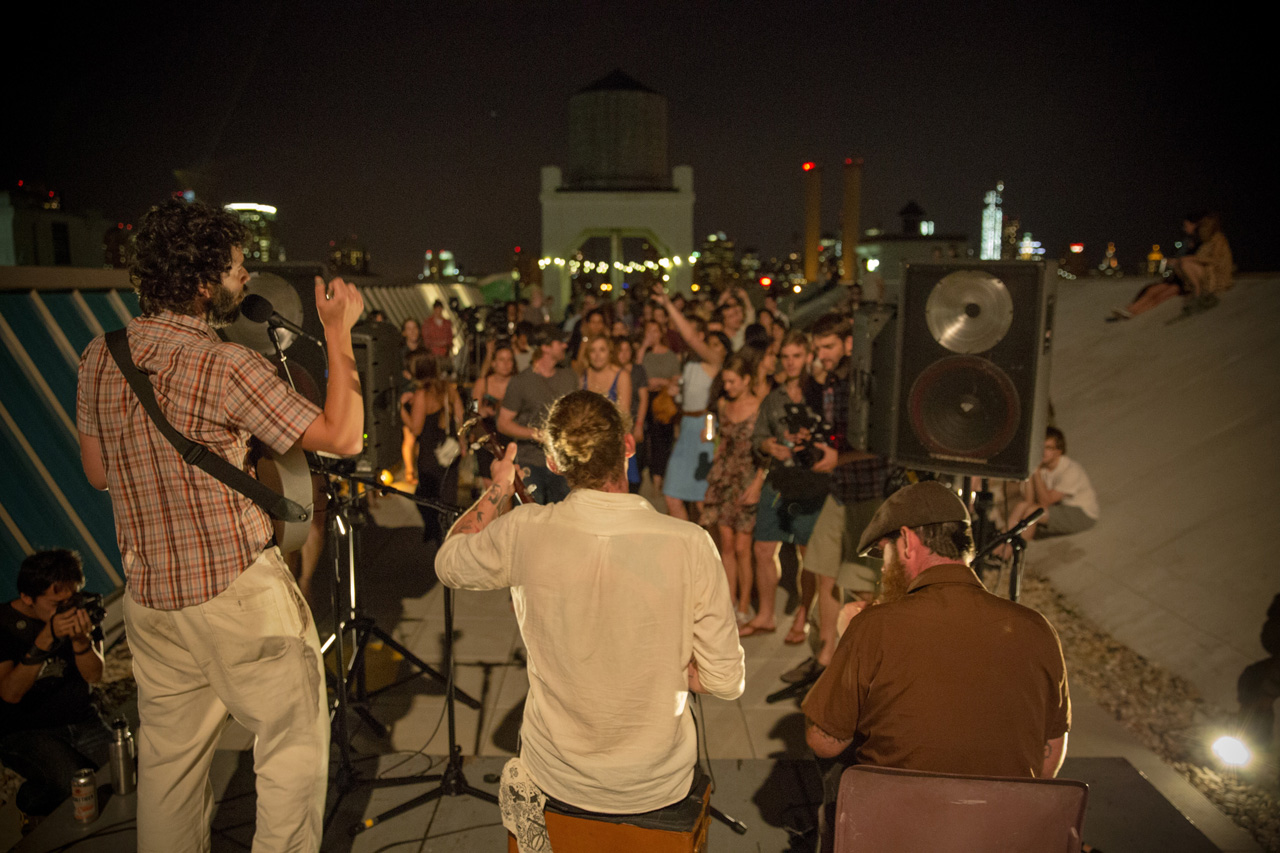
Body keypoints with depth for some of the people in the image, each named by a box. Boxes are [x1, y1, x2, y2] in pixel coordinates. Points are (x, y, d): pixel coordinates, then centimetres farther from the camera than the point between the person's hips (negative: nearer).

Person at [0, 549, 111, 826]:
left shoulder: (78, 609, -1)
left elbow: (95, 675, -7)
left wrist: (81, 640, -27)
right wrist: (46, 639, -31)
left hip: (82, 722, 4)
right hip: (24, 731, -3)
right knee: (73, 780, -27)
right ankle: (33, 809, 7)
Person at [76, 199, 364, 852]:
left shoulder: (99, 358, 3)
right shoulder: (226, 367, -19)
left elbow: (97, 473, 13)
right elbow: (342, 436, -16)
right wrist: (338, 332, -10)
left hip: (148, 595, 7)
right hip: (236, 589, -7)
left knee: (167, 754, 21)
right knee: (294, 742, 10)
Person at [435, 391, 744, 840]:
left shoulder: (524, 532, -20)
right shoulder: (690, 544, -23)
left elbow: (447, 562, 3)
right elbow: (727, 683, -14)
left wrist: (498, 487, 11)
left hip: (557, 777, 1)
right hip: (656, 786, 0)